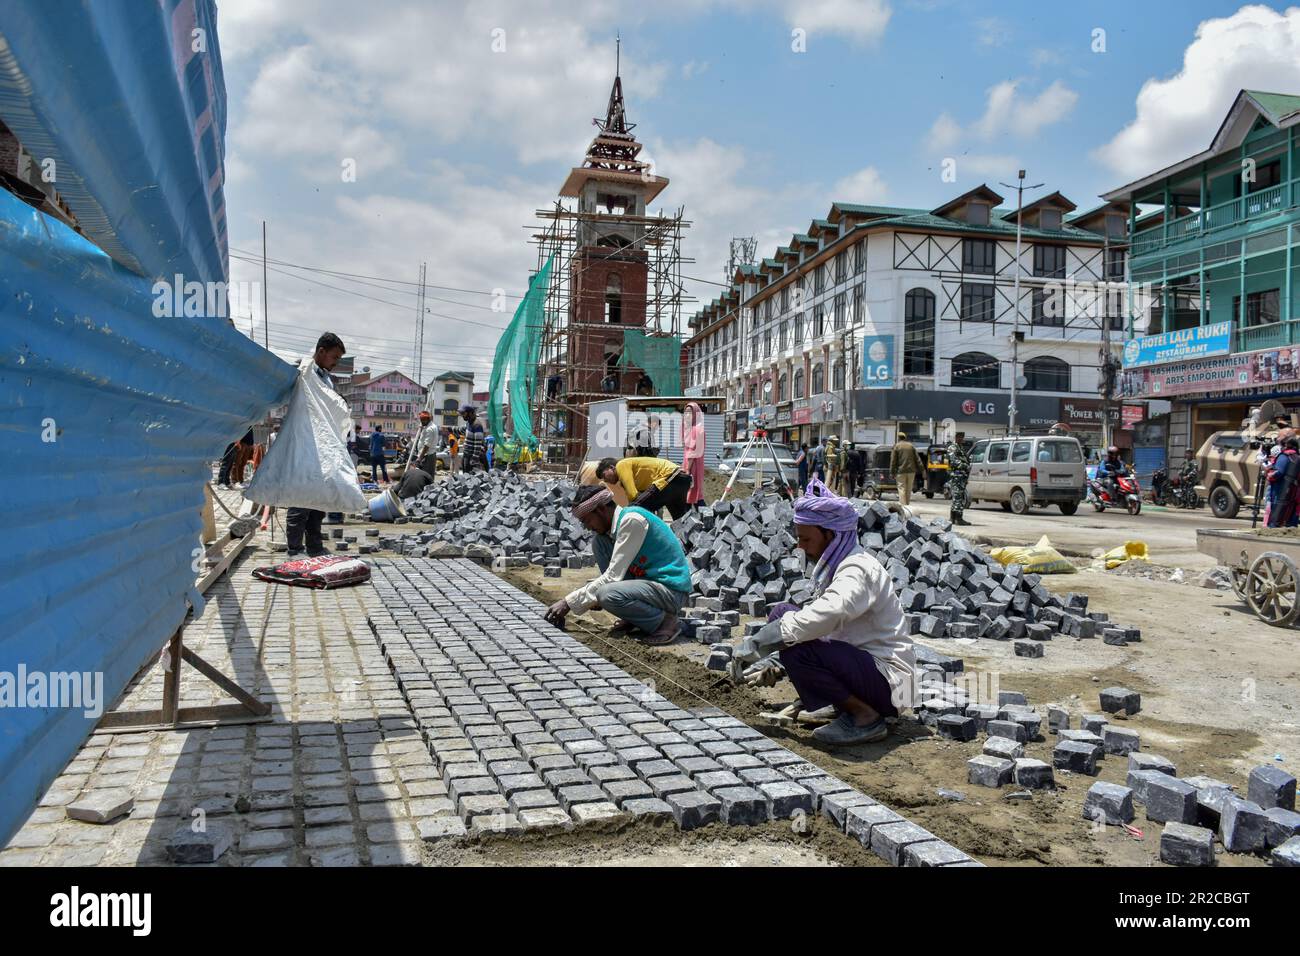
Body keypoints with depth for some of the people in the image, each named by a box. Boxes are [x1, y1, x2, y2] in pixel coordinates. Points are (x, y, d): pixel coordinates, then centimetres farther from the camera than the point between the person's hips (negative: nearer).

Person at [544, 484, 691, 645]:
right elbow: (616, 572, 19)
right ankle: (634, 617, 5)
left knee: (607, 594, -30)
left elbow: (613, 576, -22)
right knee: (599, 541, 3)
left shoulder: (632, 520, -19)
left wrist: (570, 603, -18)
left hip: (673, 590, -10)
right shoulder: (615, 523, 9)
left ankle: (663, 621, -7)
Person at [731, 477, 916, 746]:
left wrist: (758, 642, -30)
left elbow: (825, 617, -38)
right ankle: (848, 706, 7)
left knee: (798, 651, -30)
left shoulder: (858, 569, -20)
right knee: (783, 614, 3)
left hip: (887, 679, -10)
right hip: (860, 659, 10)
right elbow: (821, 618, 18)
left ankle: (866, 717, -9)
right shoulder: (833, 566, 10)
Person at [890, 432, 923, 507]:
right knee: (909, 489, 13)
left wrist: (892, 472, -1)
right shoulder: (911, 446, 10)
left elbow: (893, 460, -4)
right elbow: (917, 459, 9)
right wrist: (919, 469, 10)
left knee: (902, 489, -3)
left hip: (901, 471, -4)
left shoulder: (896, 446, -1)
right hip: (911, 470, 4)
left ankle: (902, 505, -11)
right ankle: (907, 505, 19)